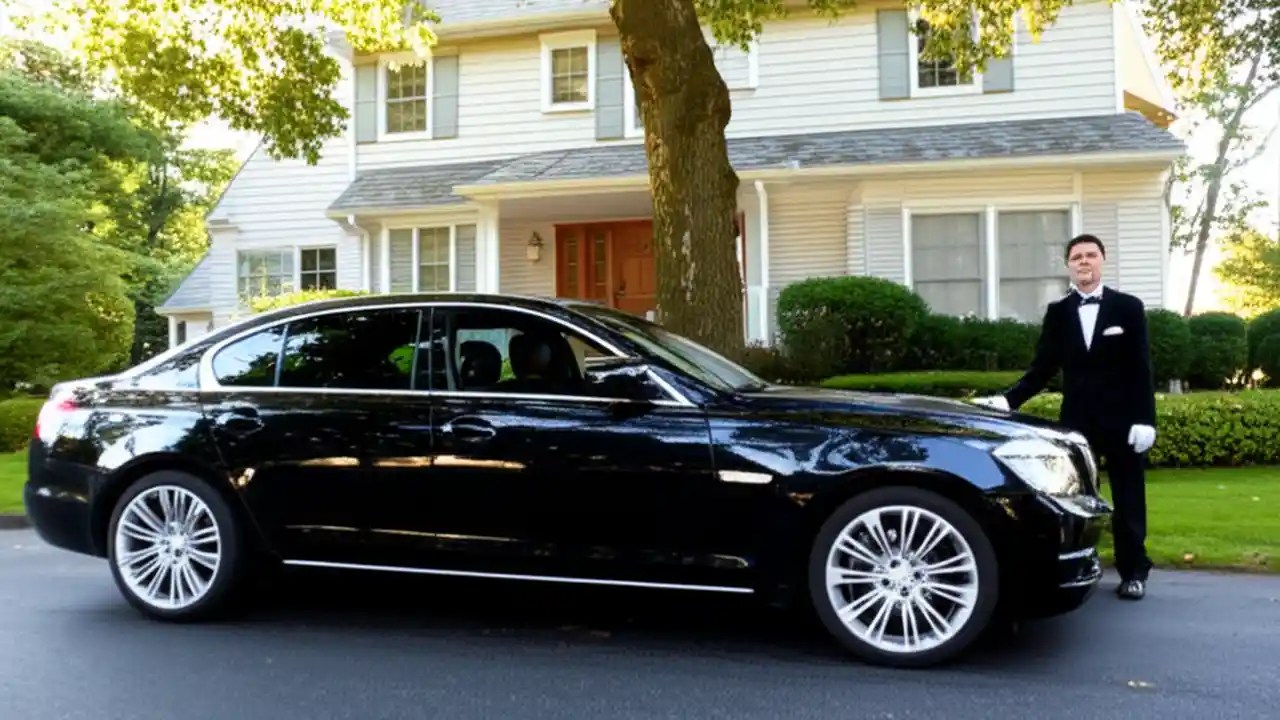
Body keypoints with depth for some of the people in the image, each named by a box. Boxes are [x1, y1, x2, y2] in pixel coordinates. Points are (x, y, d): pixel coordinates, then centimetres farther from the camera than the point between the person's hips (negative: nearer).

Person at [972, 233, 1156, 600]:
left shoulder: (1128, 307, 3)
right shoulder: (1058, 312, 8)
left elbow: (1141, 368, -2)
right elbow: (1042, 369, 4)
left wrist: (1145, 419, -10)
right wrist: (1009, 399, -11)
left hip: (1121, 418, -1)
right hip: (1075, 419, 2)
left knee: (1127, 500, 6)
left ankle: (1133, 571, 16)